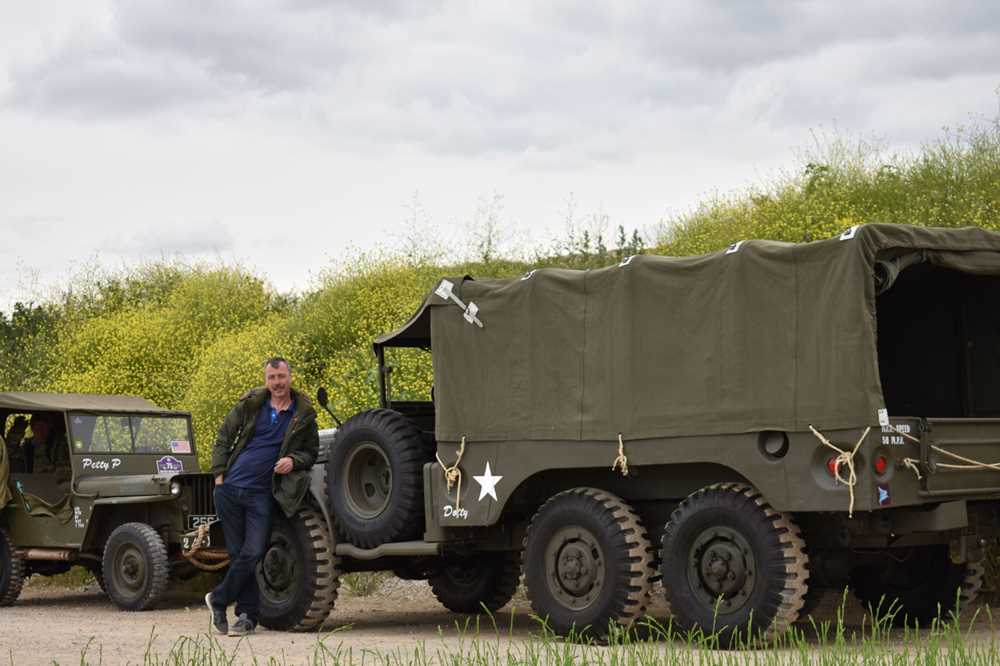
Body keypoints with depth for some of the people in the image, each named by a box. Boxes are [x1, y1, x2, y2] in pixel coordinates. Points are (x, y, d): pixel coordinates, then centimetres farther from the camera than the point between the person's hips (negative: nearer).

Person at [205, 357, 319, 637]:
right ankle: (248, 615, 12)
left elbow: (311, 452, 11)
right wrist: (219, 474, 2)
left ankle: (219, 600, 9)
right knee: (237, 553, 4)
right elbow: (224, 437, 10)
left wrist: (293, 460, -10)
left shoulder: (303, 414, 2)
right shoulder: (250, 404, 4)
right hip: (230, 488, 1)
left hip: (262, 494, -1)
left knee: (252, 553, -10)